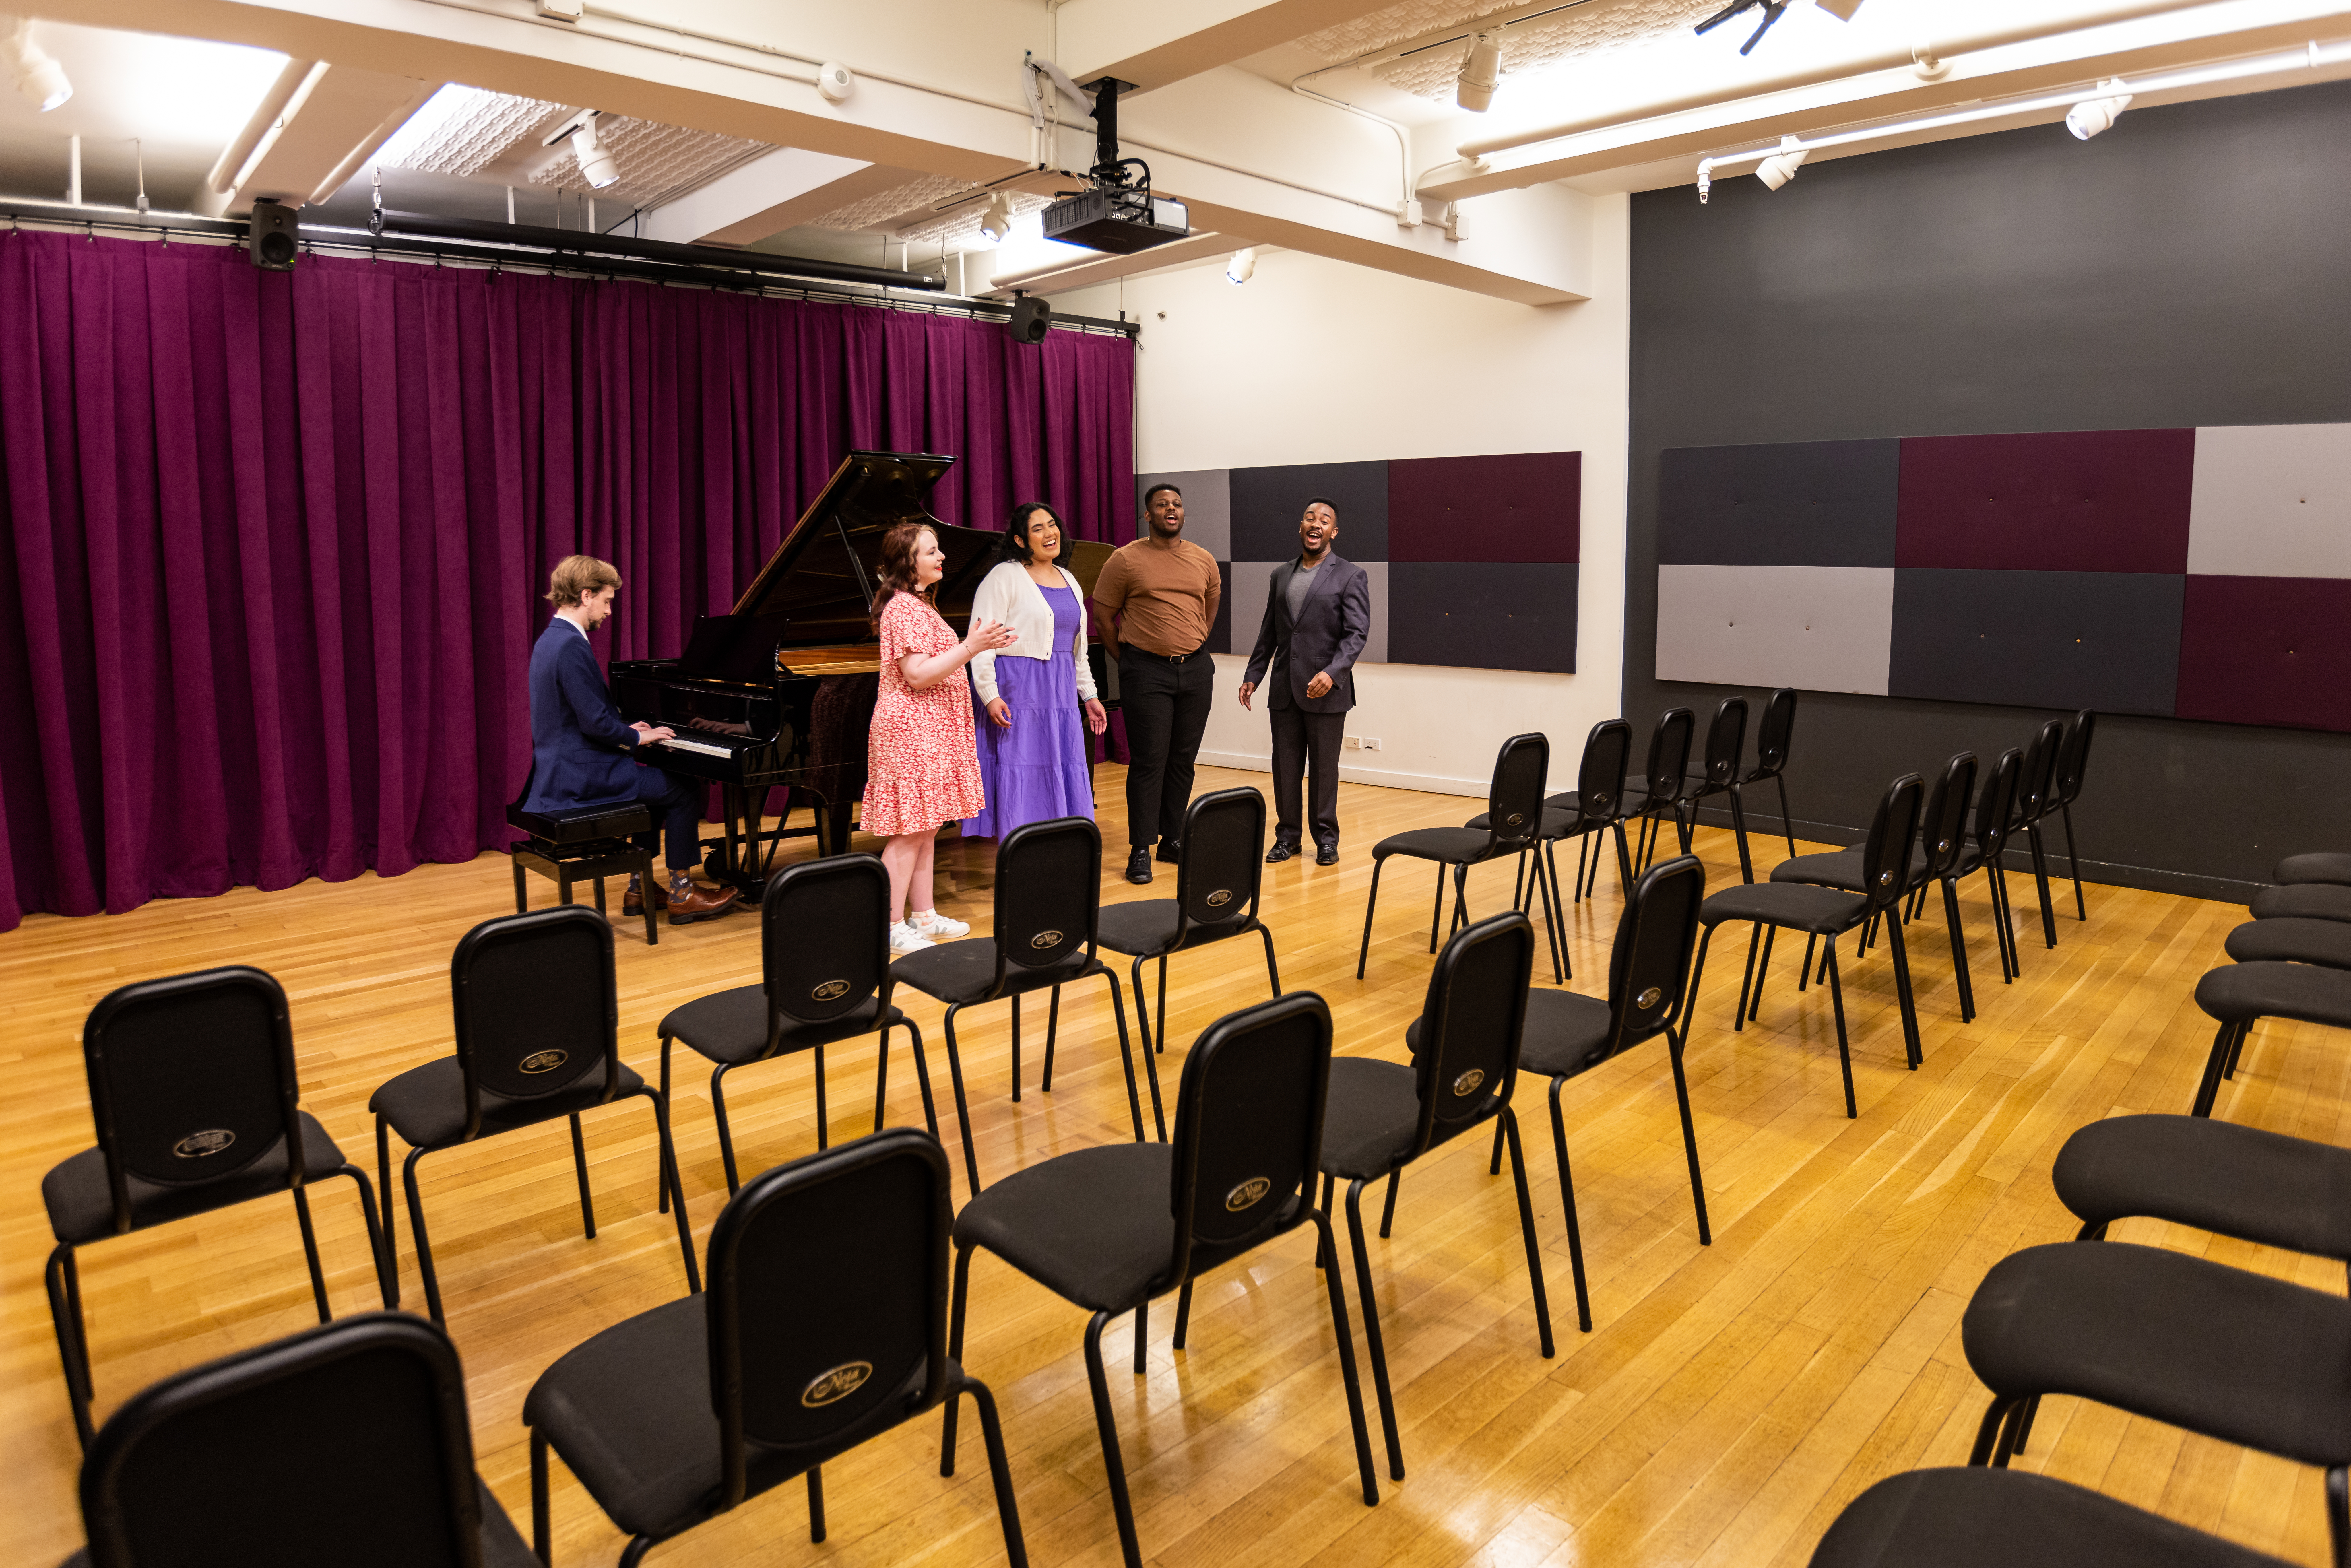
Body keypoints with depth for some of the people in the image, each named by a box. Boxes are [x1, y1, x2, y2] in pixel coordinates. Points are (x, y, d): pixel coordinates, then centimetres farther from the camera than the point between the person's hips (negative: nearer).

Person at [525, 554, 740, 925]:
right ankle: (681, 893, 5)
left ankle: (640, 889, 27)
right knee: (684, 790, -3)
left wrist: (628, 731, 15)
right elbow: (596, 722, -24)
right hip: (581, 775, -10)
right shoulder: (572, 646, -20)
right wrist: (636, 738, -7)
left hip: (561, 770, 10)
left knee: (655, 783, 25)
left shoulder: (552, 639, 13)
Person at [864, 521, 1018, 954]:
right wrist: (970, 648, -25)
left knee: (925, 829, 14)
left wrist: (975, 644, 18)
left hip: (931, 732, 11)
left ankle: (924, 916, 22)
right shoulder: (903, 609, -16)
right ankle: (893, 927, 1)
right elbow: (917, 676, -23)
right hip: (911, 733, -10)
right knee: (909, 831, -6)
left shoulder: (918, 605, 18)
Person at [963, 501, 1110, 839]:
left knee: (1062, 783, 6)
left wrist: (1089, 695, 20)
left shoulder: (1069, 581, 17)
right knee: (1020, 784, -6)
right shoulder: (1005, 577, -6)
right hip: (1018, 693, -7)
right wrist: (989, 695, -20)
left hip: (1060, 694, 7)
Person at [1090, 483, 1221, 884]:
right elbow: (1104, 616, 1)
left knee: (1183, 760, 9)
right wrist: (1127, 661, 2)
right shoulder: (1126, 559, -3)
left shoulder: (1204, 561, 8)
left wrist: (1192, 648, 13)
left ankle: (1172, 840, 19)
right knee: (1149, 761, -5)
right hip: (1146, 671, -4)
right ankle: (1141, 850, 2)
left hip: (1196, 670, 4)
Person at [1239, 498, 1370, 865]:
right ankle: (1287, 835, 20)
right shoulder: (1281, 575, 14)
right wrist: (1252, 676, 11)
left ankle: (1326, 838, 17)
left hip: (1325, 690, -4)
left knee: (1324, 769, 5)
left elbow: (1357, 633, -11)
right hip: (1284, 690, 4)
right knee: (1285, 766, 8)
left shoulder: (1351, 576, -3)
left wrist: (1332, 673, -23)